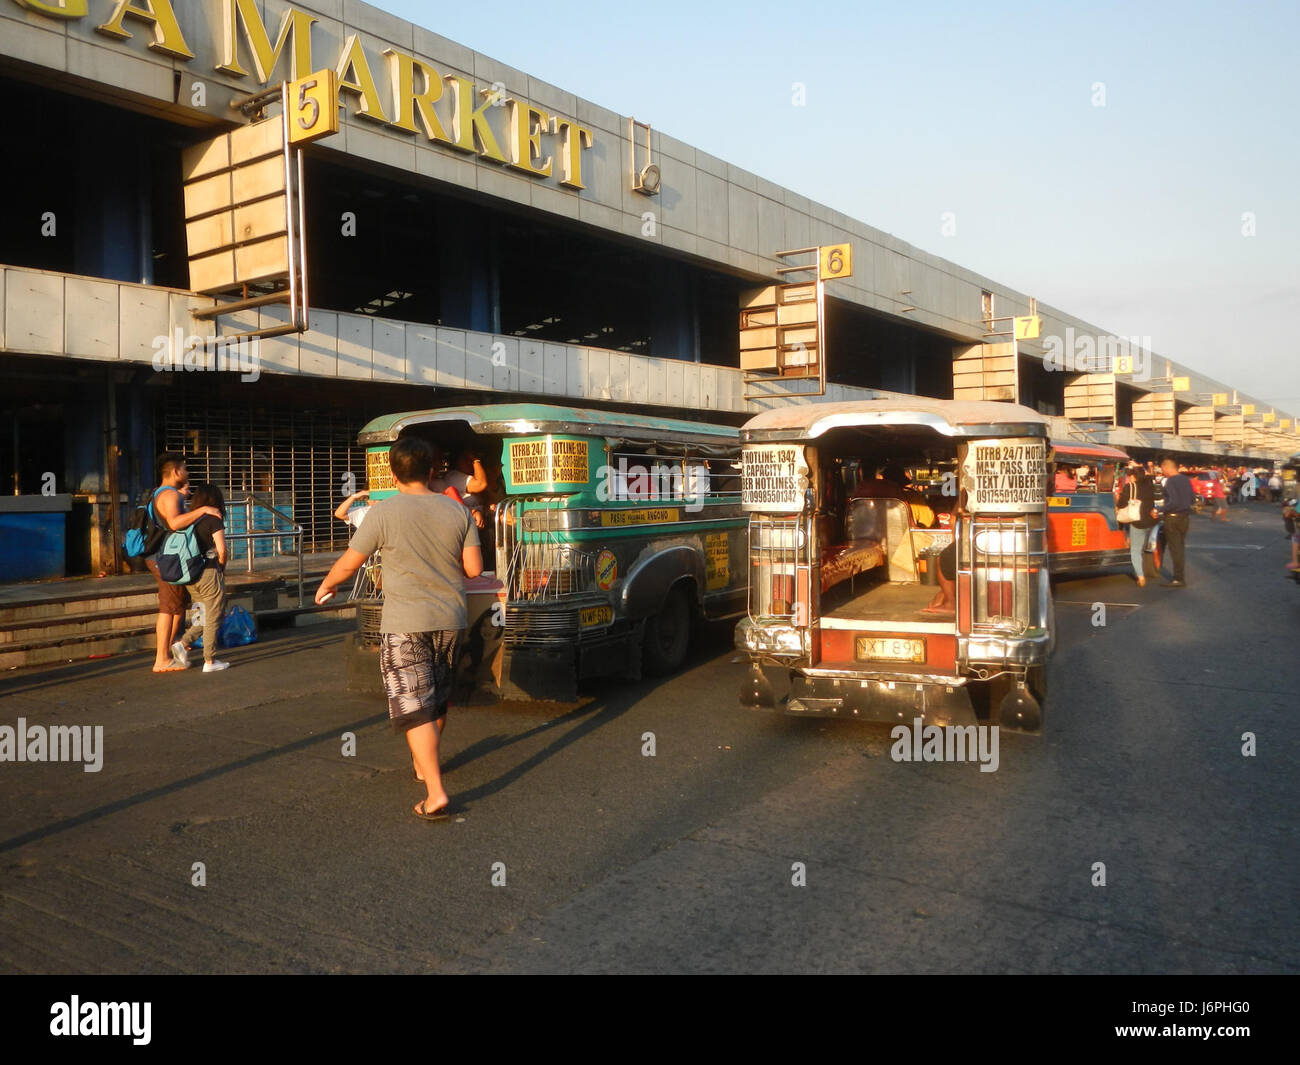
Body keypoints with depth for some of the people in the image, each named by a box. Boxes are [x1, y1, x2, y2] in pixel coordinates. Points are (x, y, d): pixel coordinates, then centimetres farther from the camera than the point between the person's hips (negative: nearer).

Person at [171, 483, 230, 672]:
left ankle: (183, 644, 3)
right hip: (209, 572, -6)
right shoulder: (214, 518, -10)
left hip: (191, 575, 6)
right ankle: (210, 661, 6)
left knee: (205, 616, 20)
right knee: (213, 618, 3)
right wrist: (221, 567, 5)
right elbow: (221, 549, -14)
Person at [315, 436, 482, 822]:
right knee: (438, 699, 21)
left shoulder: (384, 512, -10)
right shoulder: (456, 511, 0)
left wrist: (326, 585, 20)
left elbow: (350, 563, 0)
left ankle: (436, 794, -10)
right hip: (449, 620, 5)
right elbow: (474, 568, 1)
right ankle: (425, 764, 42)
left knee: (415, 707, -3)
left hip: (405, 624, -5)